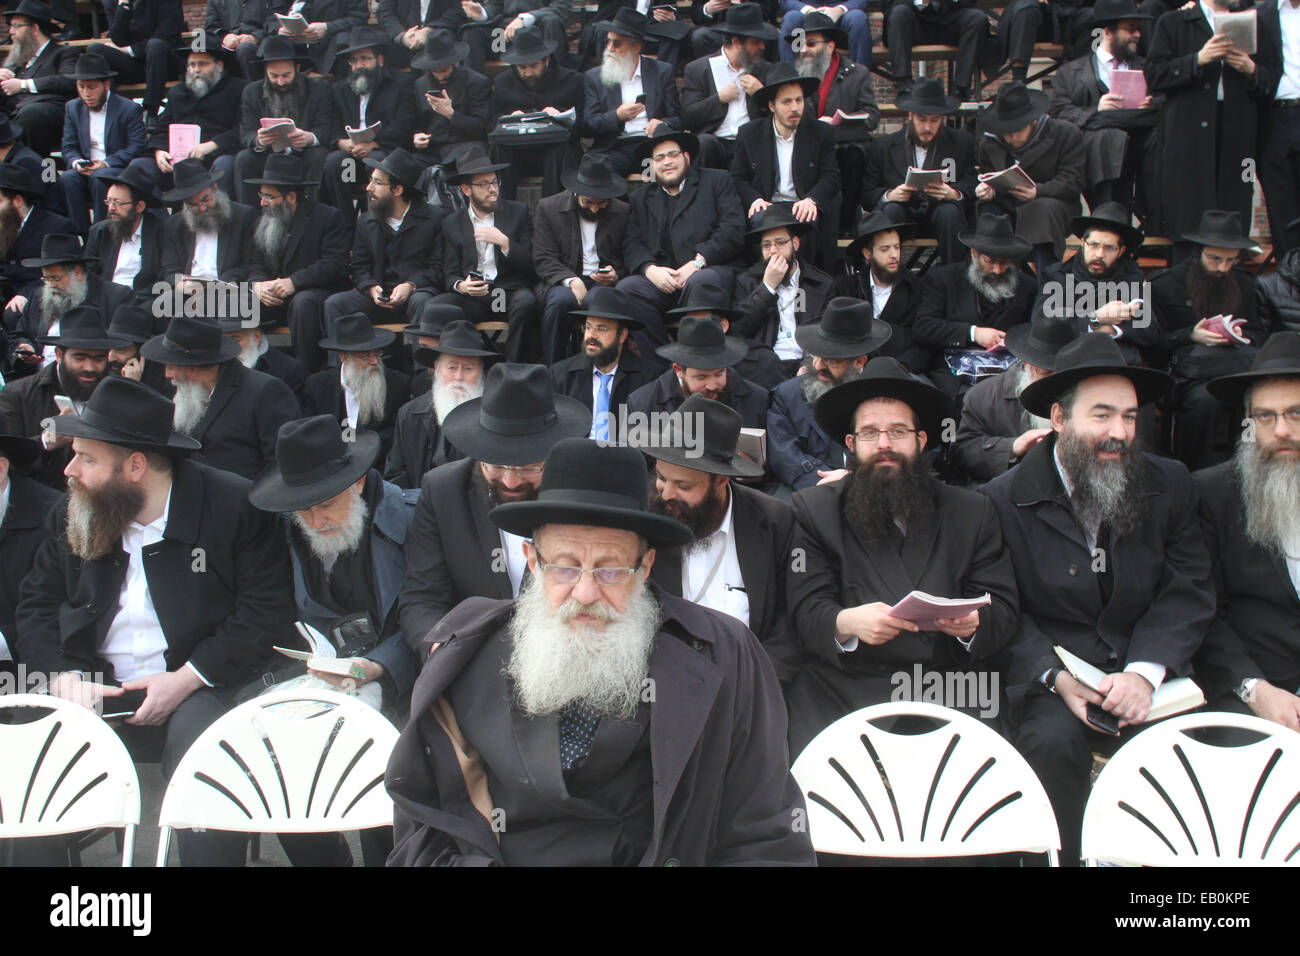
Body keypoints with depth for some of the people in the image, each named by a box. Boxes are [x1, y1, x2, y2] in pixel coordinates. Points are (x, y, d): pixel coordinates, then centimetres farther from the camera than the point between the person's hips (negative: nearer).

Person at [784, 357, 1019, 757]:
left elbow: (1003, 608, 9)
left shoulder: (971, 512, 16)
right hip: (844, 691, -1)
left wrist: (973, 623, -15)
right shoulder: (814, 510, 11)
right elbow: (807, 610, 1)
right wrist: (847, 622, -22)